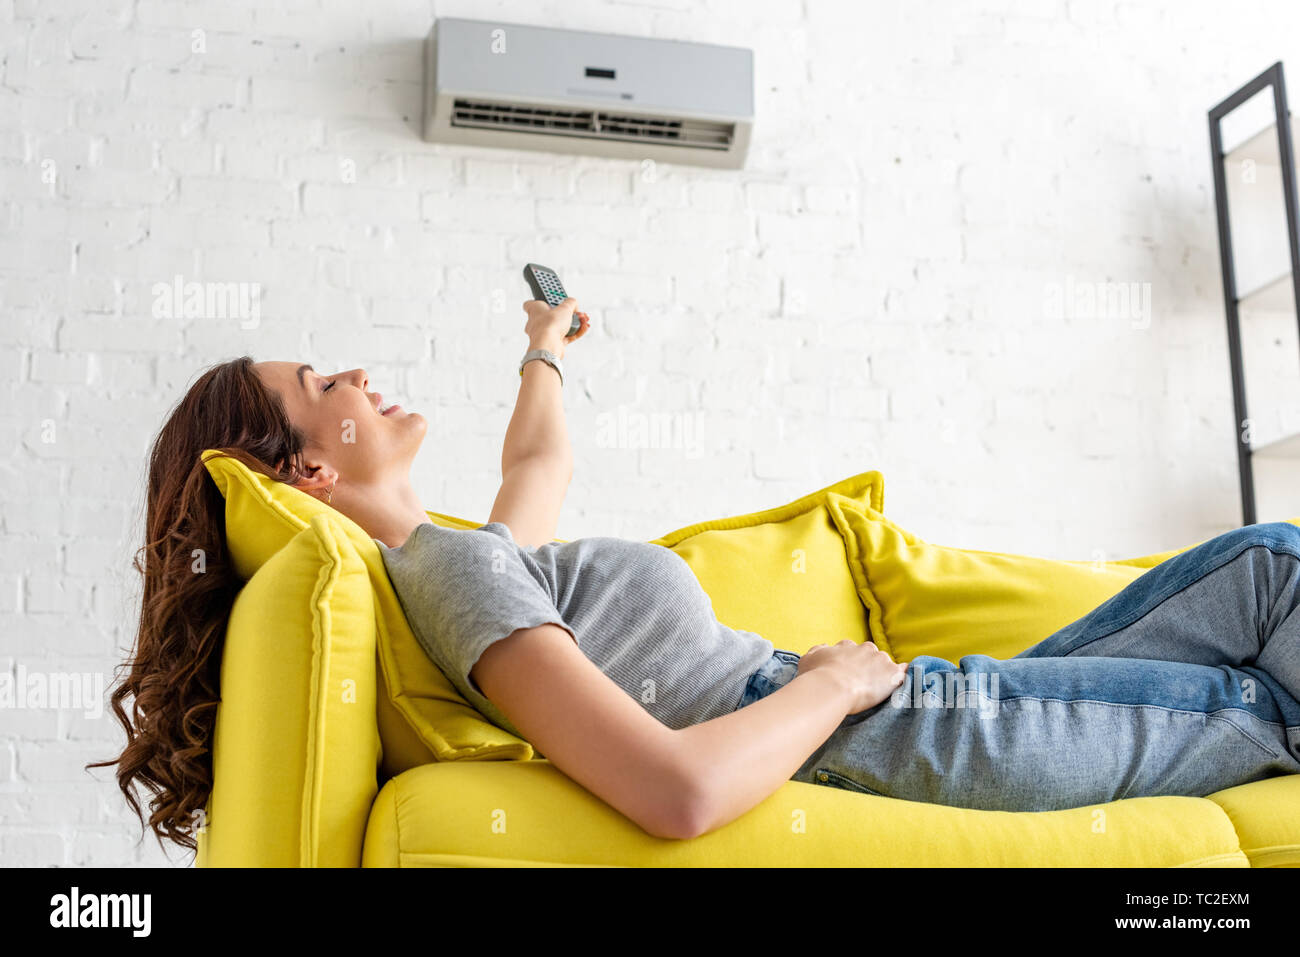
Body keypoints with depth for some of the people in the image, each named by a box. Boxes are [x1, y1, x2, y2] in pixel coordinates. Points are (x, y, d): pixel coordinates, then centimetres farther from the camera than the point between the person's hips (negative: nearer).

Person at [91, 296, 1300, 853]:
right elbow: (676, 790, -34)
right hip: (898, 734, -10)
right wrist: (830, 680, -18)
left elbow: (542, 464, 34)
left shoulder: (454, 565, 10)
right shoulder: (451, 569, -21)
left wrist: (544, 347, 48)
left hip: (893, 709, 10)